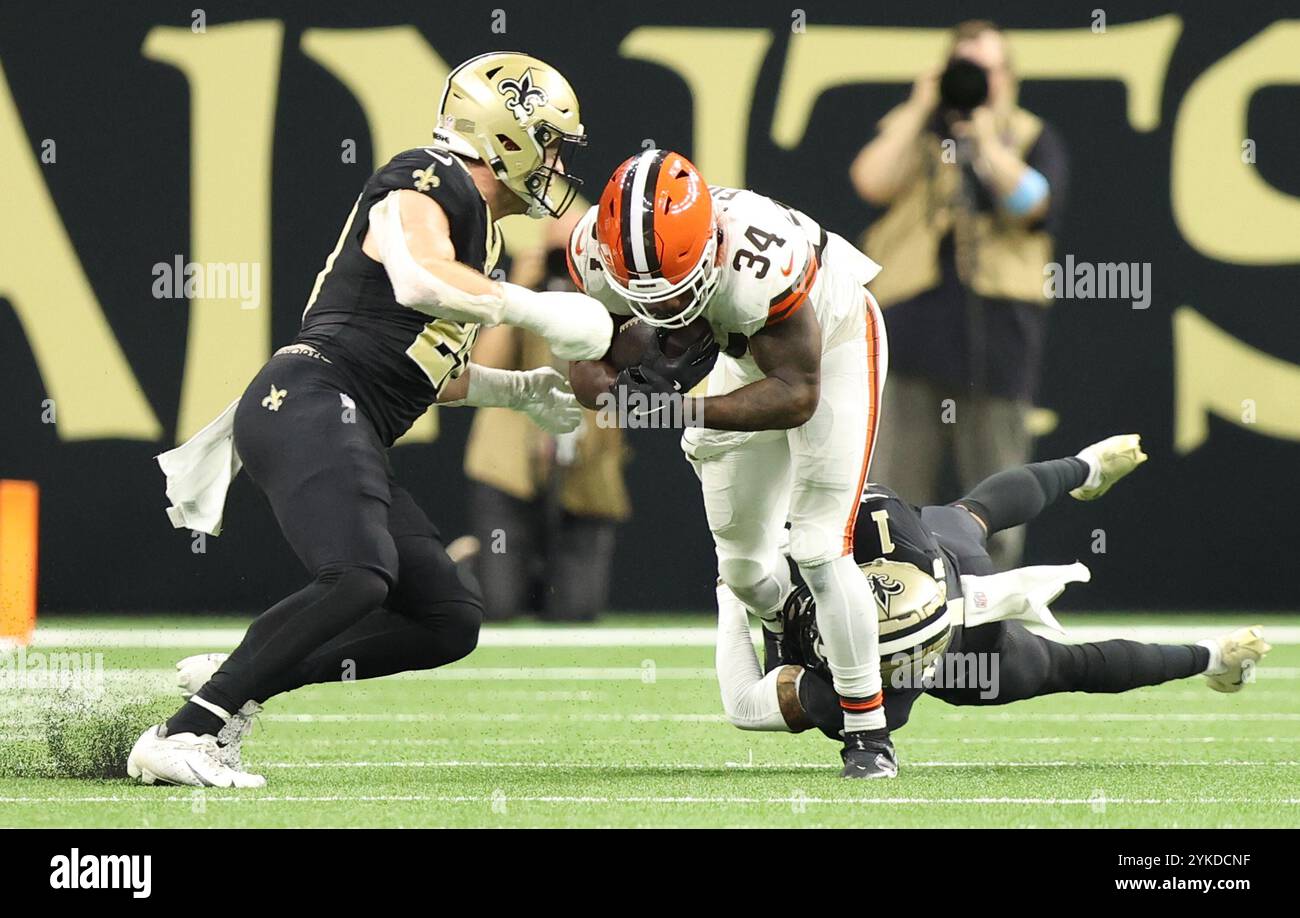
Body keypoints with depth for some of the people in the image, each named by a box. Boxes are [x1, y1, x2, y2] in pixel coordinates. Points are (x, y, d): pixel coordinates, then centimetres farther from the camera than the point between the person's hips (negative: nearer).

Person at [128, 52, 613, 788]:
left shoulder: (475, 231, 26)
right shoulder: (428, 185, -4)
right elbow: (416, 279, -26)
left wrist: (523, 391, 28)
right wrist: (539, 312, -18)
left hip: (350, 437, 10)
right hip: (310, 403, -10)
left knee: (450, 619, 5)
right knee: (359, 576, -31)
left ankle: (237, 680, 4)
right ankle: (182, 735, -29)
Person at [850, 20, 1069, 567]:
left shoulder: (1033, 139, 13)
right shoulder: (908, 130, 13)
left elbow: (1032, 203, -7)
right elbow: (872, 181, -7)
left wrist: (985, 138, -13)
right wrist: (921, 110, -6)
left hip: (997, 332, 0)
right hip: (914, 328, 0)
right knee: (896, 485, -4)